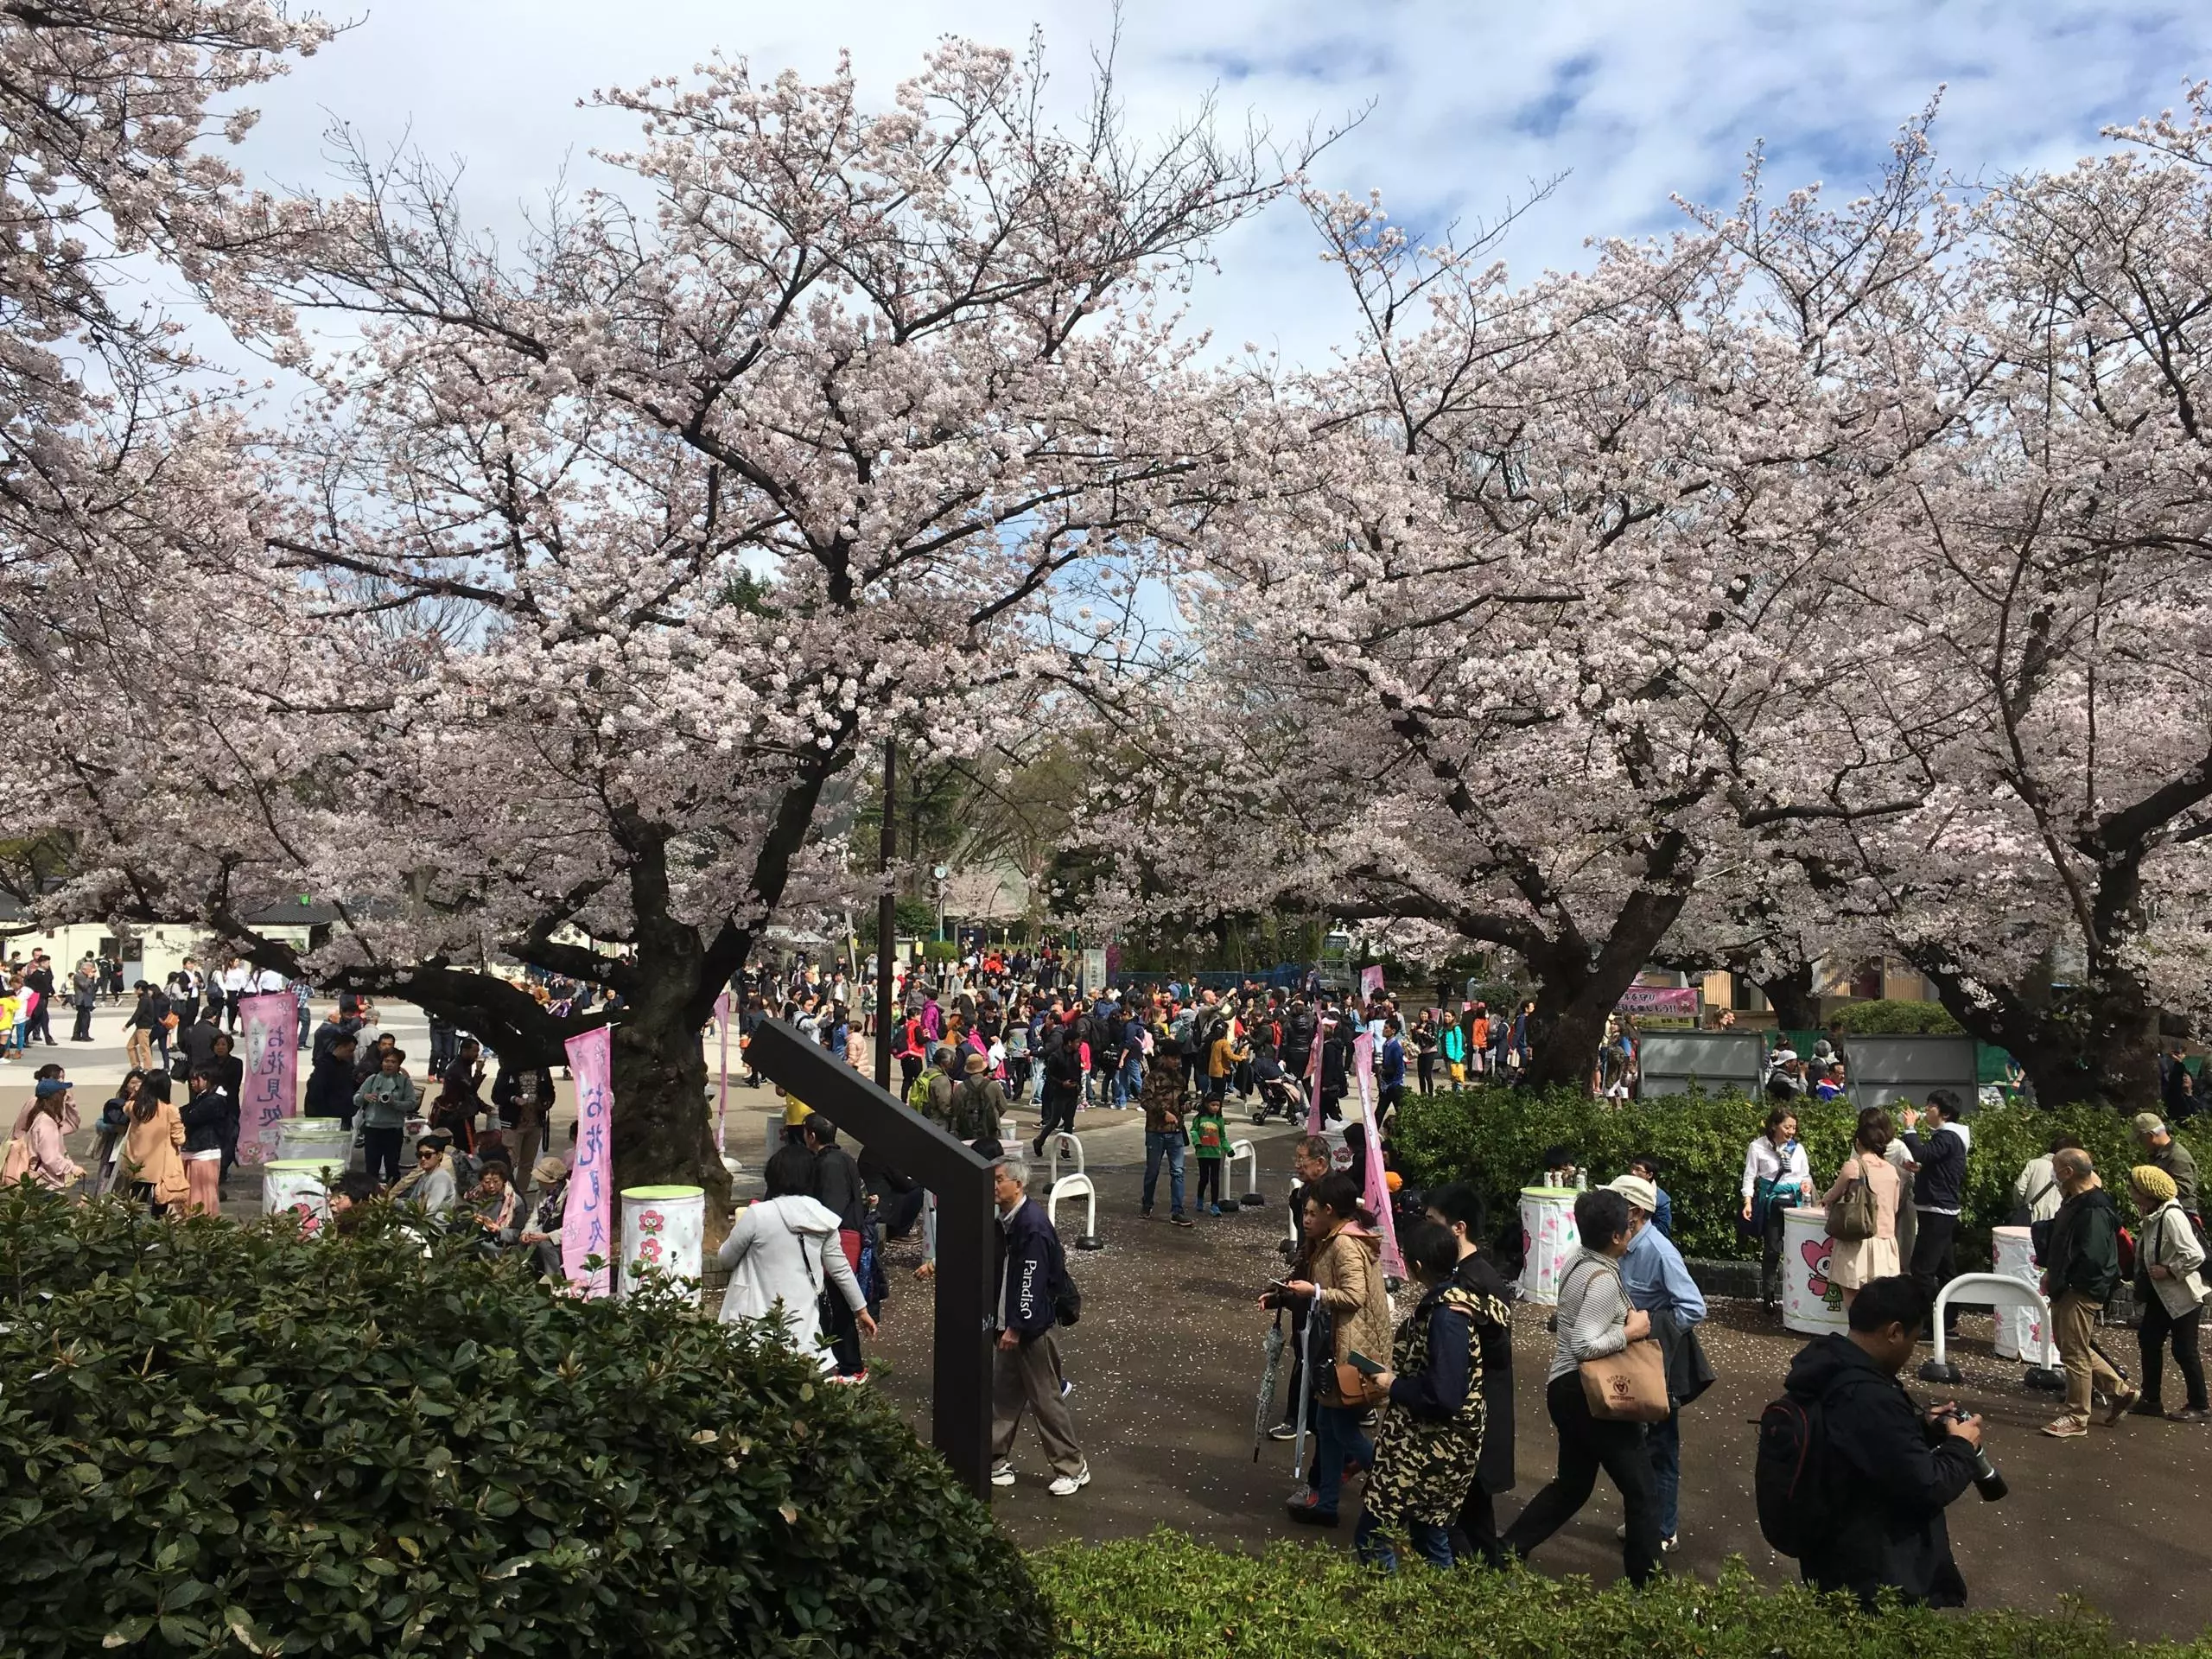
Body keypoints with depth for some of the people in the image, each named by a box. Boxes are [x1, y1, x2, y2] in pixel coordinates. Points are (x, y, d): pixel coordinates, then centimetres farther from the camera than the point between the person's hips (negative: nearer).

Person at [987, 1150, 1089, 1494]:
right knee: (1002, 1395, 15)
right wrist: (1003, 1322, 15)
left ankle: (1073, 1468, 14)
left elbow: (1032, 1281, -24)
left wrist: (1017, 1327, -23)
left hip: (1032, 1327, -9)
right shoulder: (1007, 1221, 7)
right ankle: (997, 1462, 27)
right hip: (1010, 1323, 9)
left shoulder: (1033, 1226, -22)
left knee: (1046, 1400, 1)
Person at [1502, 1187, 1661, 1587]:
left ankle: (1506, 1551, 22)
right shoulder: (1604, 1279, -22)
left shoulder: (1579, 1262, 6)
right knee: (1642, 1491, 4)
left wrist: (1624, 1318, 9)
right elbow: (1584, 1347, -28)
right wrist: (1631, 1331, -18)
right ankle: (1645, 1583, 11)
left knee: (1571, 1485, 21)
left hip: (1570, 1390, 10)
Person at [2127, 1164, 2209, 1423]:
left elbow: (2195, 1255, -28)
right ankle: (2151, 1400, 18)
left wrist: (2169, 1271, -21)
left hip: (2183, 1297, -9)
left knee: (2184, 1350, 1)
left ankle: (2197, 1406, 15)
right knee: (2148, 1342, 9)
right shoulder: (2151, 1216, 6)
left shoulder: (2172, 1216, -22)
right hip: (2161, 1295, 9)